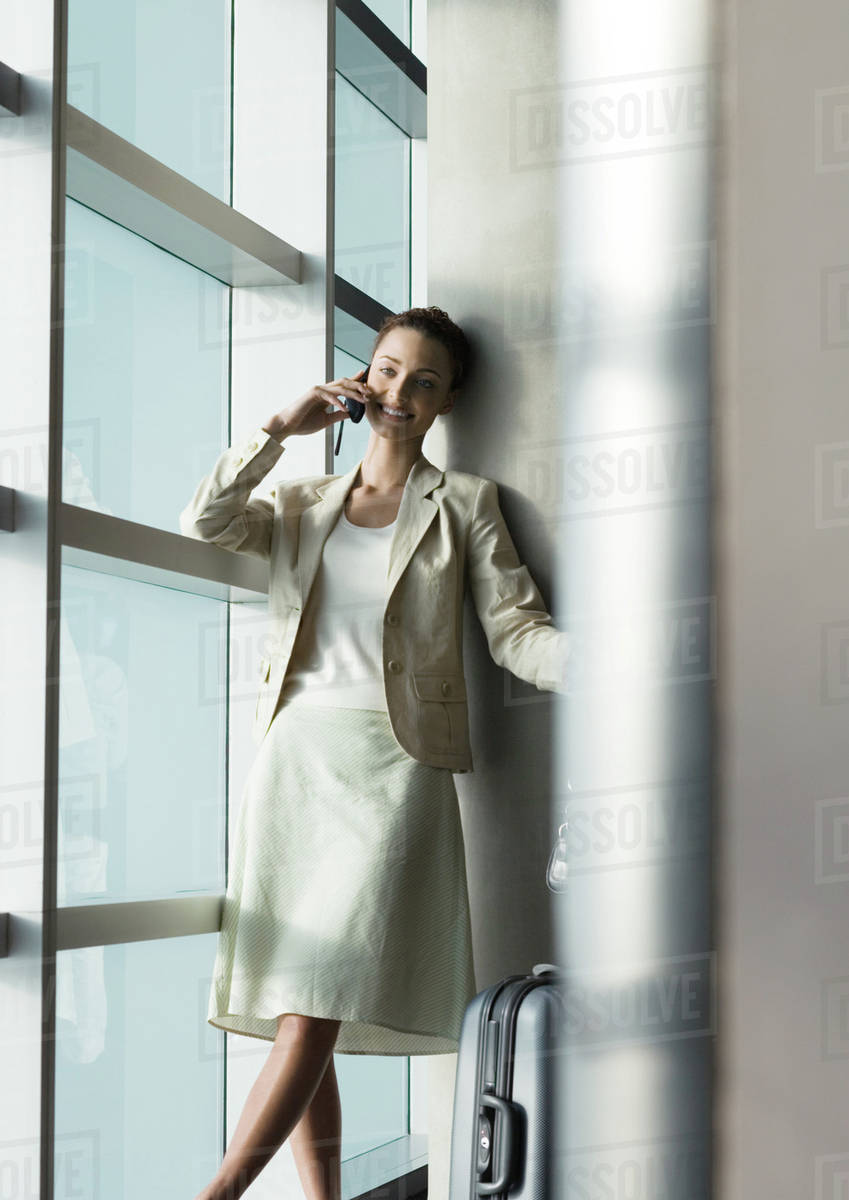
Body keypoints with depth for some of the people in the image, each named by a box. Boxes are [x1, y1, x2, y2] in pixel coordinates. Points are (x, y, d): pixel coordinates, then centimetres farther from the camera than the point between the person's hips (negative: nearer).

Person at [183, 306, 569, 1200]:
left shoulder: (463, 504, 9)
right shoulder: (303, 505, 18)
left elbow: (518, 630, -1)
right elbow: (205, 521, 1)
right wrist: (283, 427, 1)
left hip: (393, 765, -3)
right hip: (293, 758, 4)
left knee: (322, 999, -13)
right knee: (293, 1008, 1)